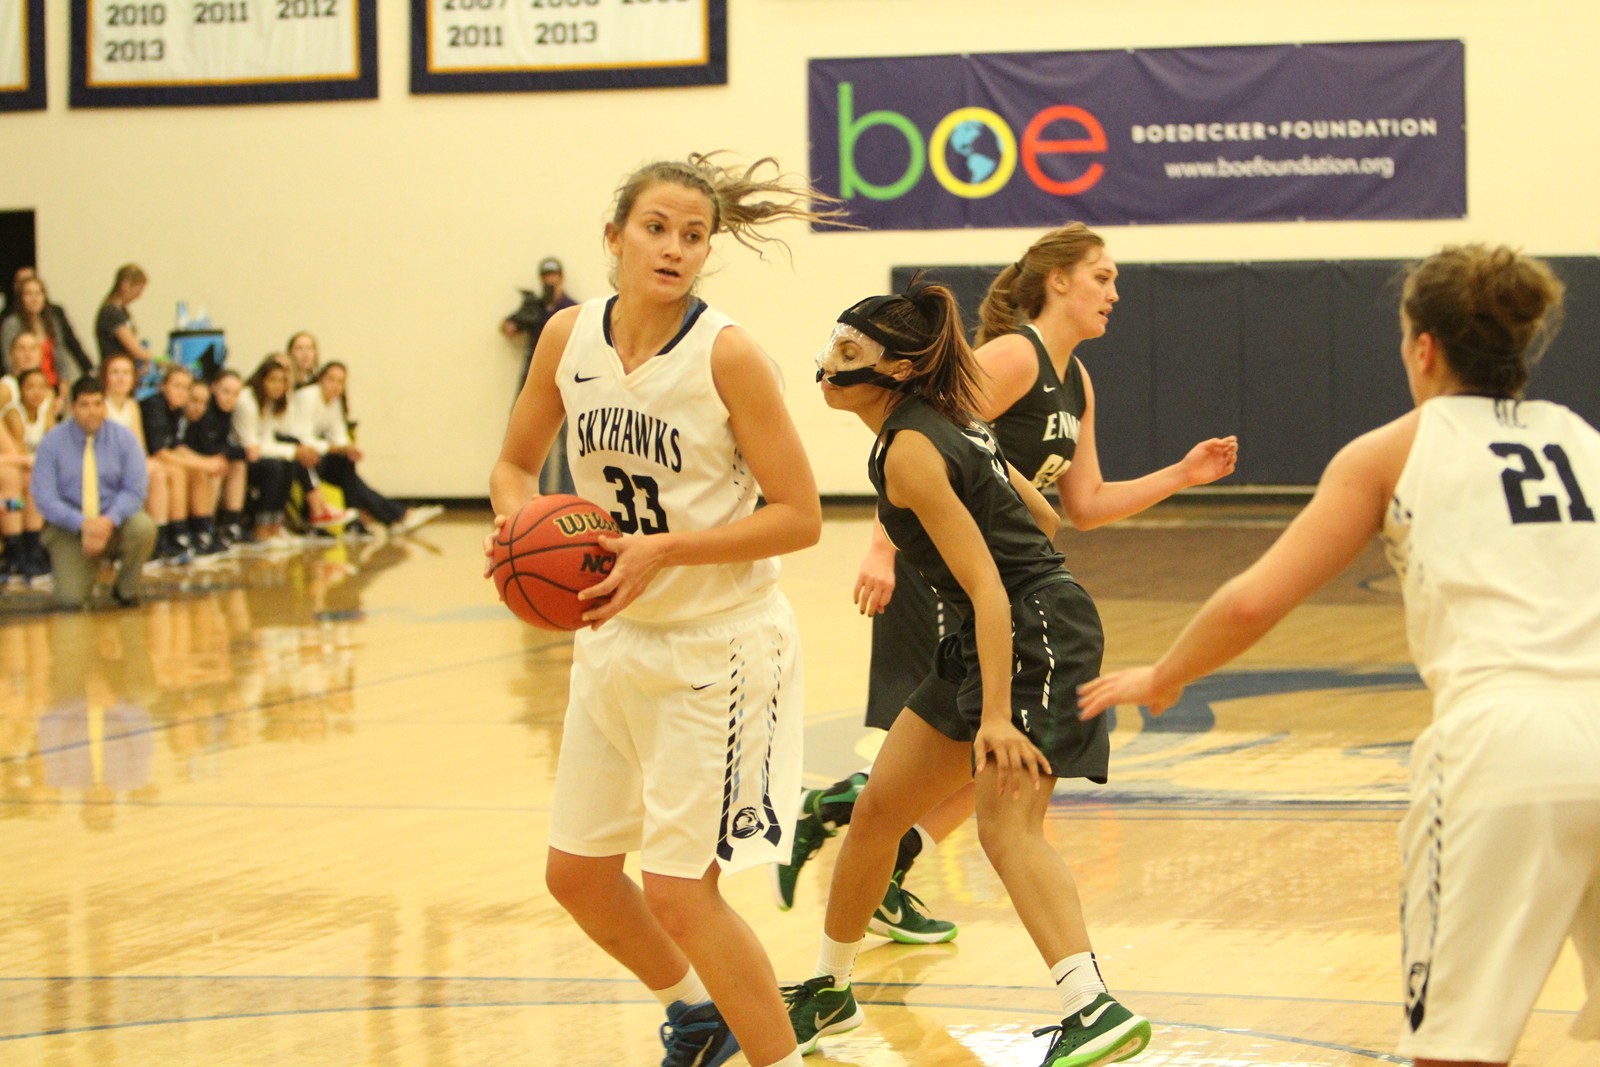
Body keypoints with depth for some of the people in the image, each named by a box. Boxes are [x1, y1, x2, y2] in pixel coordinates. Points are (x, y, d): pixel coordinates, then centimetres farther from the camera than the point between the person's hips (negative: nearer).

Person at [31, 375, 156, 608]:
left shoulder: (123, 438, -2)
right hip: (69, 528, -1)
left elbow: (134, 490, -8)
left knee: (143, 527, -33)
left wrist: (110, 520, -27)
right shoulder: (52, 443, -6)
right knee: (70, 600, -21)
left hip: (115, 523, 1)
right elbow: (44, 497, -12)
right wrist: (83, 524, -26)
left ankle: (125, 590, -4)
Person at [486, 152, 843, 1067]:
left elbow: (800, 516, -16)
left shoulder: (728, 354, -18)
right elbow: (517, 463, 11)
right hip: (616, 640, 7)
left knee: (679, 890, -9)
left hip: (717, 646, -6)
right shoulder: (569, 337, -2)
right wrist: (518, 516, -12)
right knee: (578, 876, 15)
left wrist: (666, 550, -26)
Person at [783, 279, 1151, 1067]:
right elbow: (1042, 519, 17)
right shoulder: (944, 423, 10)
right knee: (878, 809, 15)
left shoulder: (908, 450, -18)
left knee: (1007, 826, -23)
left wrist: (997, 716, -28)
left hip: (1037, 632, -10)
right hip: (991, 634, 10)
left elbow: (988, 588, -23)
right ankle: (828, 990, 30)